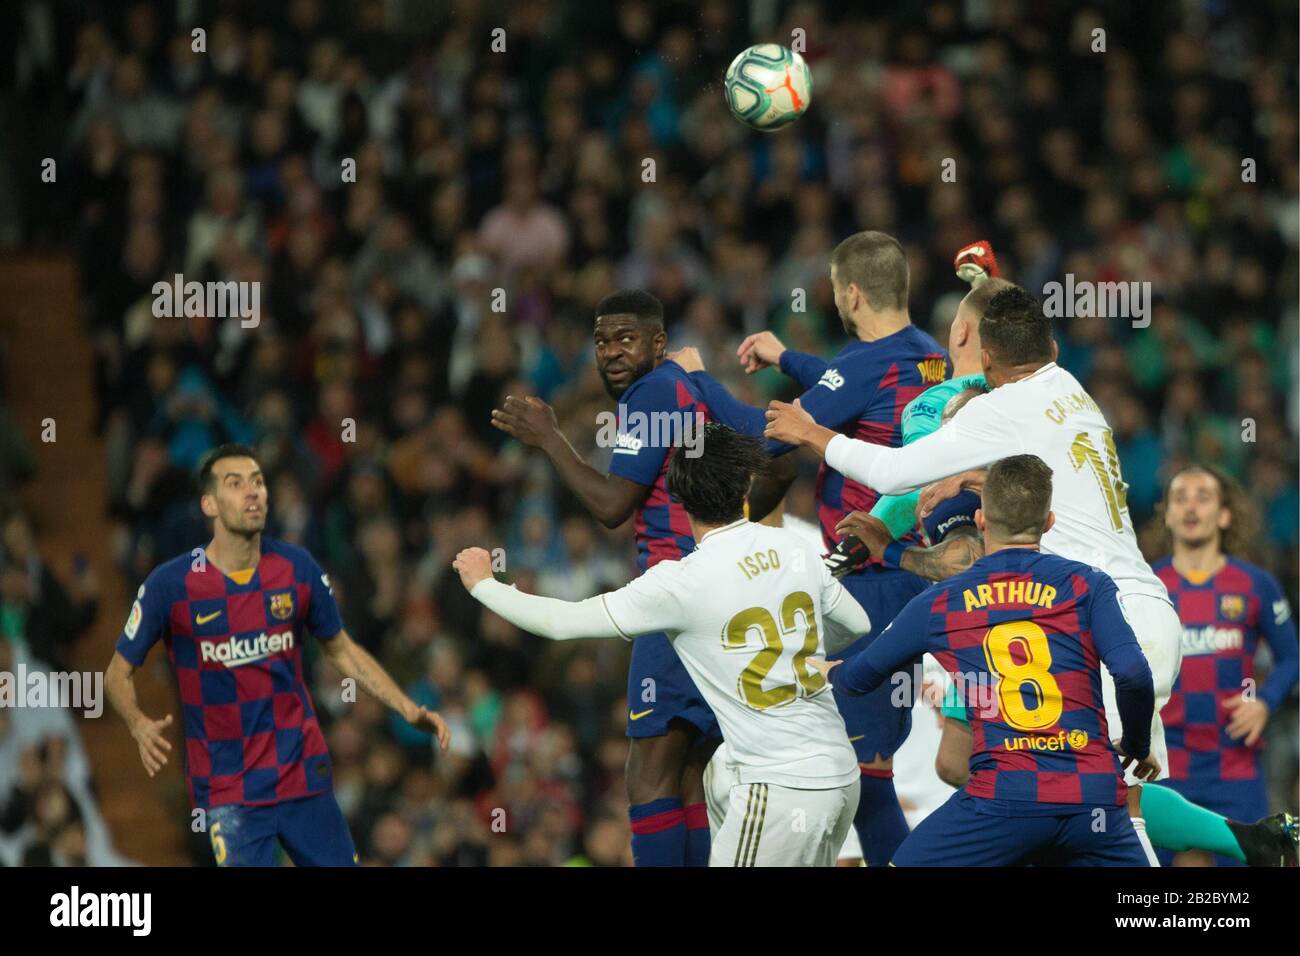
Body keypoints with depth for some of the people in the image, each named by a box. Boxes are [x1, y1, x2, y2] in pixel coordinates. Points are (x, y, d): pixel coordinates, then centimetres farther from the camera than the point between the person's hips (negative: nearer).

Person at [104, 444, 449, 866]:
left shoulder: (297, 567, -2)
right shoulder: (171, 583, -10)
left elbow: (341, 651, 13)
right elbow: (119, 673, -1)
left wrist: (409, 709, 2)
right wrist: (141, 726, -21)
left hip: (305, 778, 3)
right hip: (229, 795, -3)